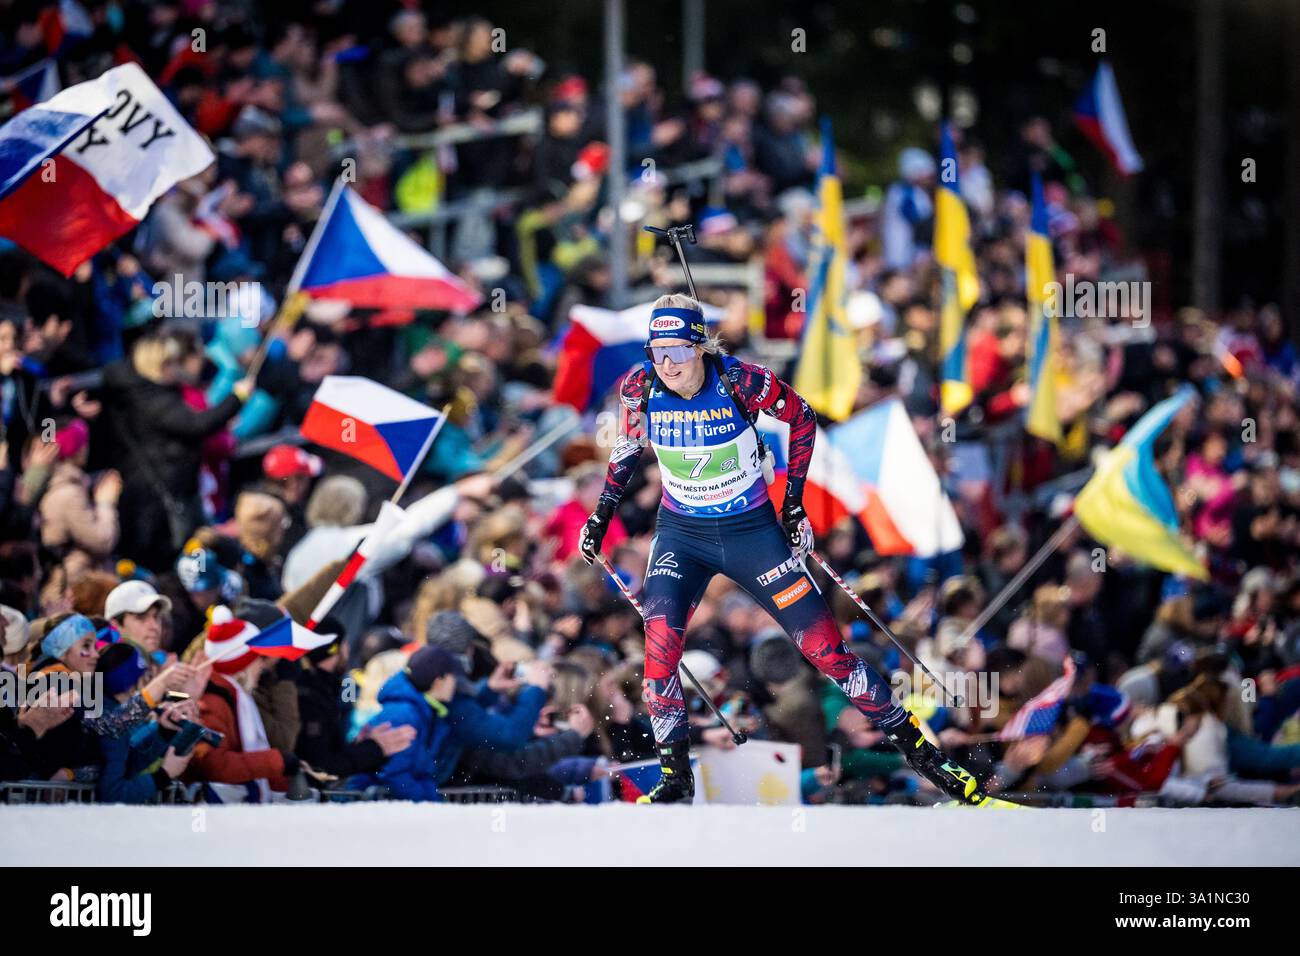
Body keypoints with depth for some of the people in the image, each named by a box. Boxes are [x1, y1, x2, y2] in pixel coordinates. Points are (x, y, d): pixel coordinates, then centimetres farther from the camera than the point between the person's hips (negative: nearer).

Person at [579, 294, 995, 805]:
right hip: (680, 534, 2)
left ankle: (915, 745, 11)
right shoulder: (640, 389, -14)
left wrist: (793, 501, -3)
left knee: (823, 644, -2)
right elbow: (628, 446, 8)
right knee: (659, 646, -19)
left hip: (751, 530, -2)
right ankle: (675, 777, -4)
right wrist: (601, 515, 9)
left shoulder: (741, 381, -22)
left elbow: (802, 417, -3)